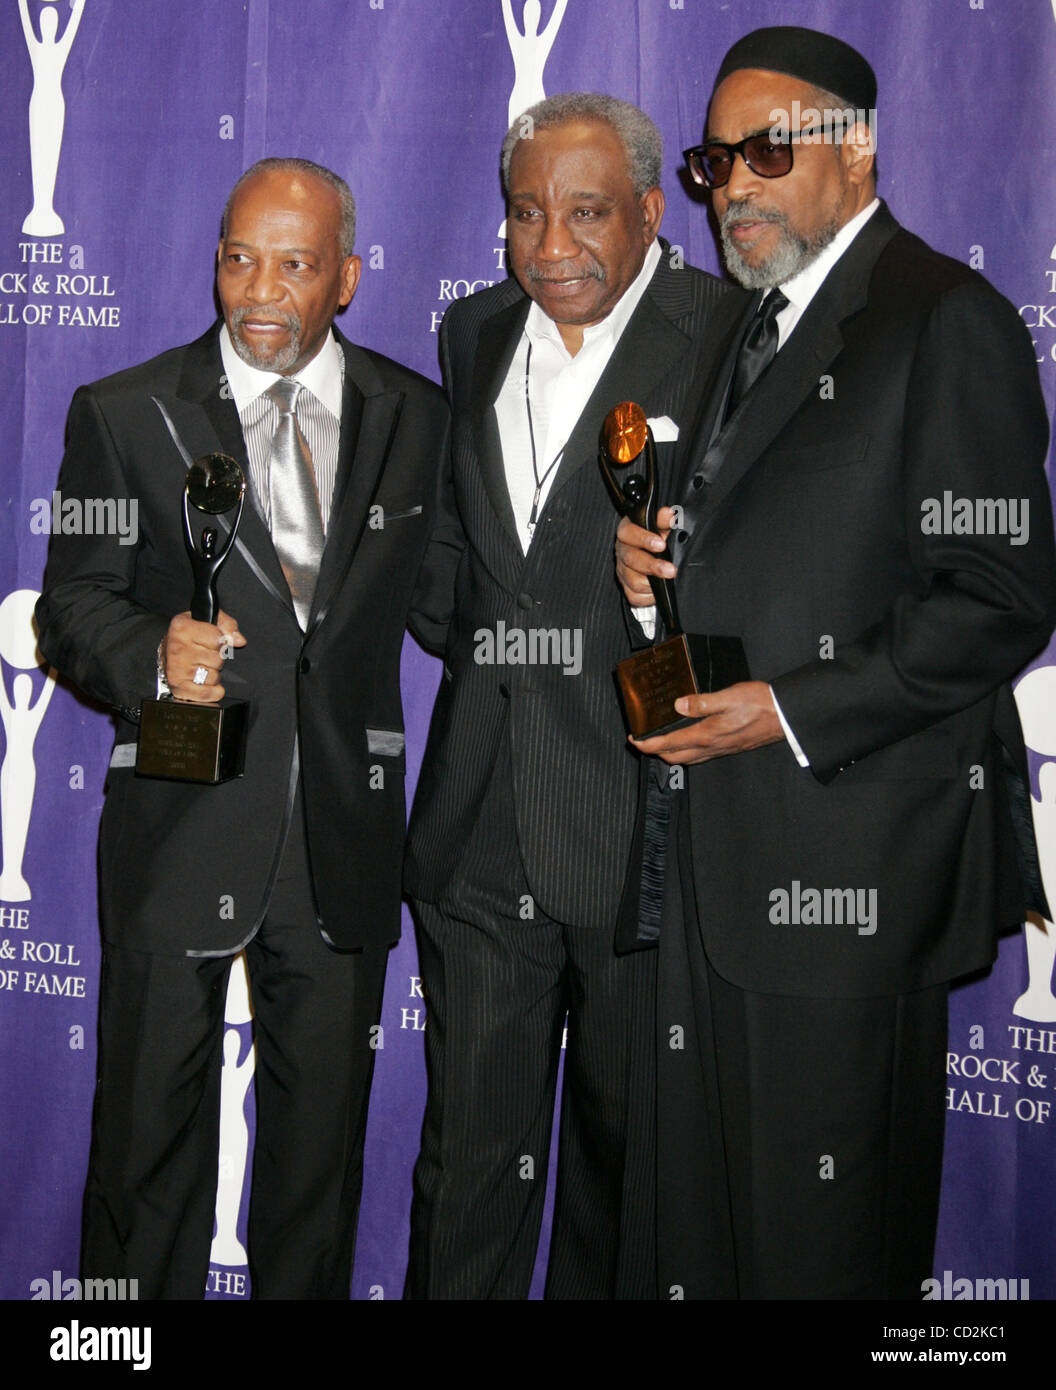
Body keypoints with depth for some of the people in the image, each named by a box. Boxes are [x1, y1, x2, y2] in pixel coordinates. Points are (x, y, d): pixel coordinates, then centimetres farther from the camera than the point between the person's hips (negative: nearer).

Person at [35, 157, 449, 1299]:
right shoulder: (123, 414, 1)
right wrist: (152, 652, -20)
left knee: (323, 1131, 14)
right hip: (179, 832, -1)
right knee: (150, 1132, 9)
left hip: (344, 831, 2)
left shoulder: (415, 417, 7)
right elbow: (69, 606, -1)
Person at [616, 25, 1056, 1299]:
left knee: (824, 1213, 3)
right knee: (705, 1178, 15)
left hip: (850, 844, -8)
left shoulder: (947, 321, -9)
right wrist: (653, 563, 4)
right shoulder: (756, 326, 18)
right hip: (720, 845, 8)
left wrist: (796, 709, -17)